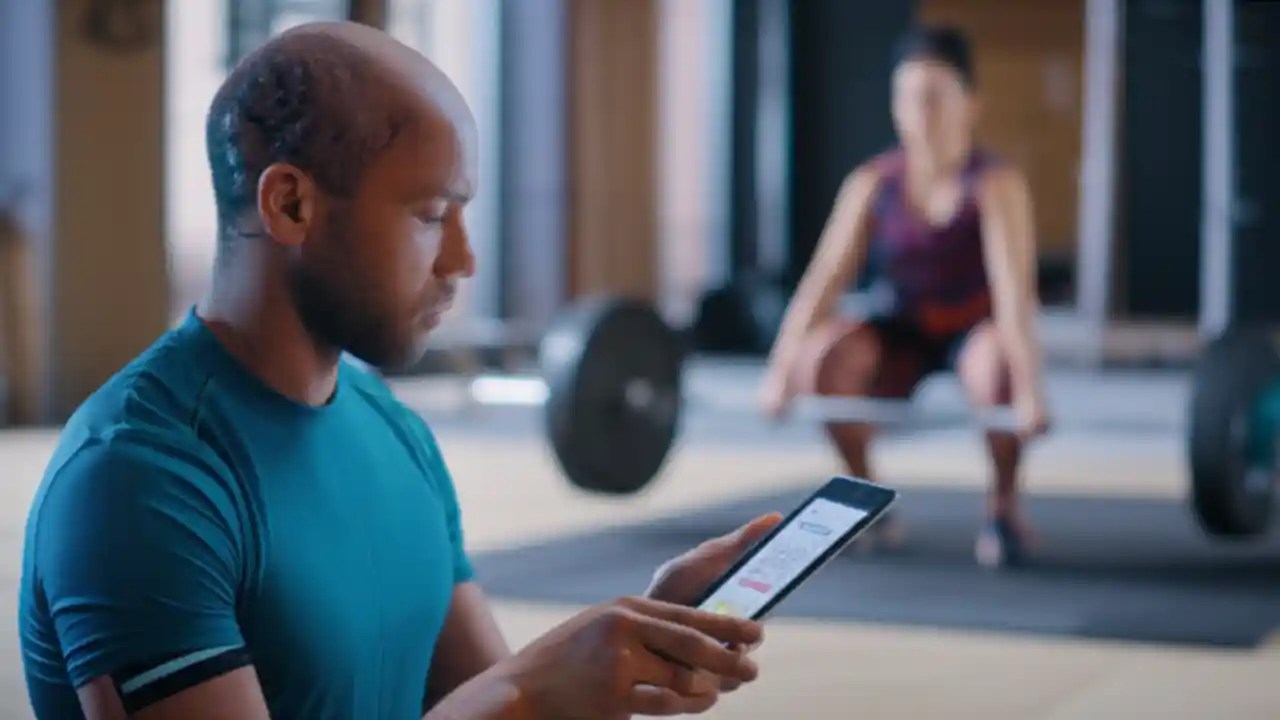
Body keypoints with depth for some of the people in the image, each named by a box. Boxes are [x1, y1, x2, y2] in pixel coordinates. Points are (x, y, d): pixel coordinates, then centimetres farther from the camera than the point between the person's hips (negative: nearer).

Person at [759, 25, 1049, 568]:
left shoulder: (996, 184, -22)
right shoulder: (871, 185, -13)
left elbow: (1015, 288, -32)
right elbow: (823, 279, -18)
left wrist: (1030, 389, -43)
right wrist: (780, 373, -27)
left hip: (976, 327, -3)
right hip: (901, 326, 3)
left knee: (999, 369, -38)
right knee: (823, 354, -28)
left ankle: (1004, 508, -11)